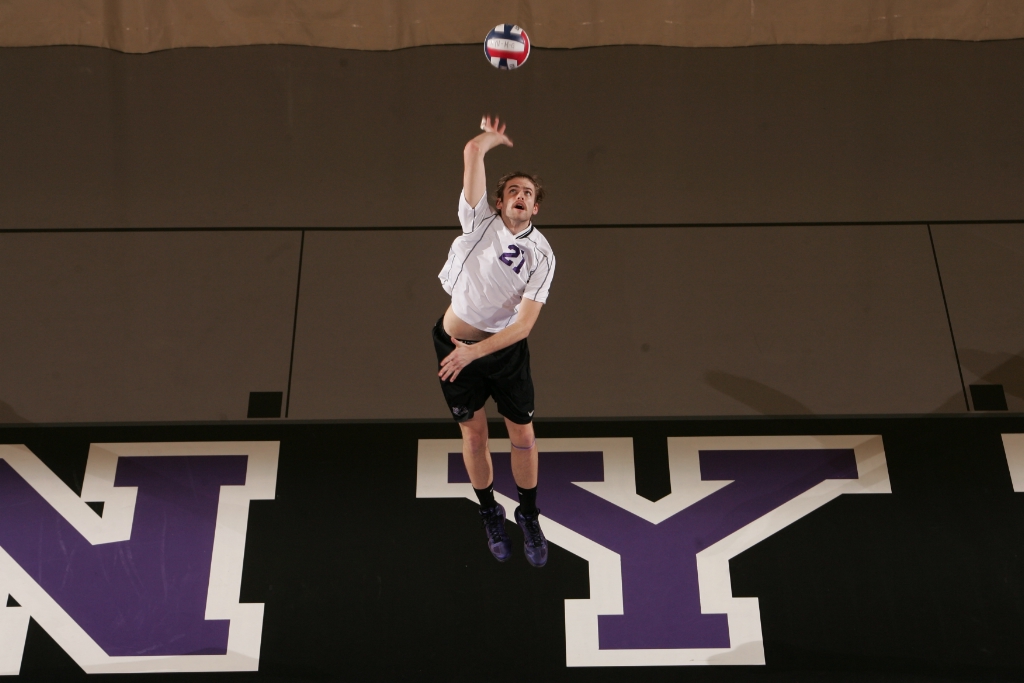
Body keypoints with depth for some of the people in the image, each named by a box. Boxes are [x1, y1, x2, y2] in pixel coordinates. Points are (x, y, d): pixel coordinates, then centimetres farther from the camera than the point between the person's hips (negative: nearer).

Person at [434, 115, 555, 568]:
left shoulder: (541, 255, -12)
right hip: (456, 344, 0)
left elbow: (525, 322, -20)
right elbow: (473, 151, -18)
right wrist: (494, 137, 3)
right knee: (473, 433, 10)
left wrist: (476, 351, -28)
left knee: (523, 434, 5)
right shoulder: (479, 221, -11)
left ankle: (529, 517, 28)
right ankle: (489, 513, 32)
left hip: (506, 348, 0)